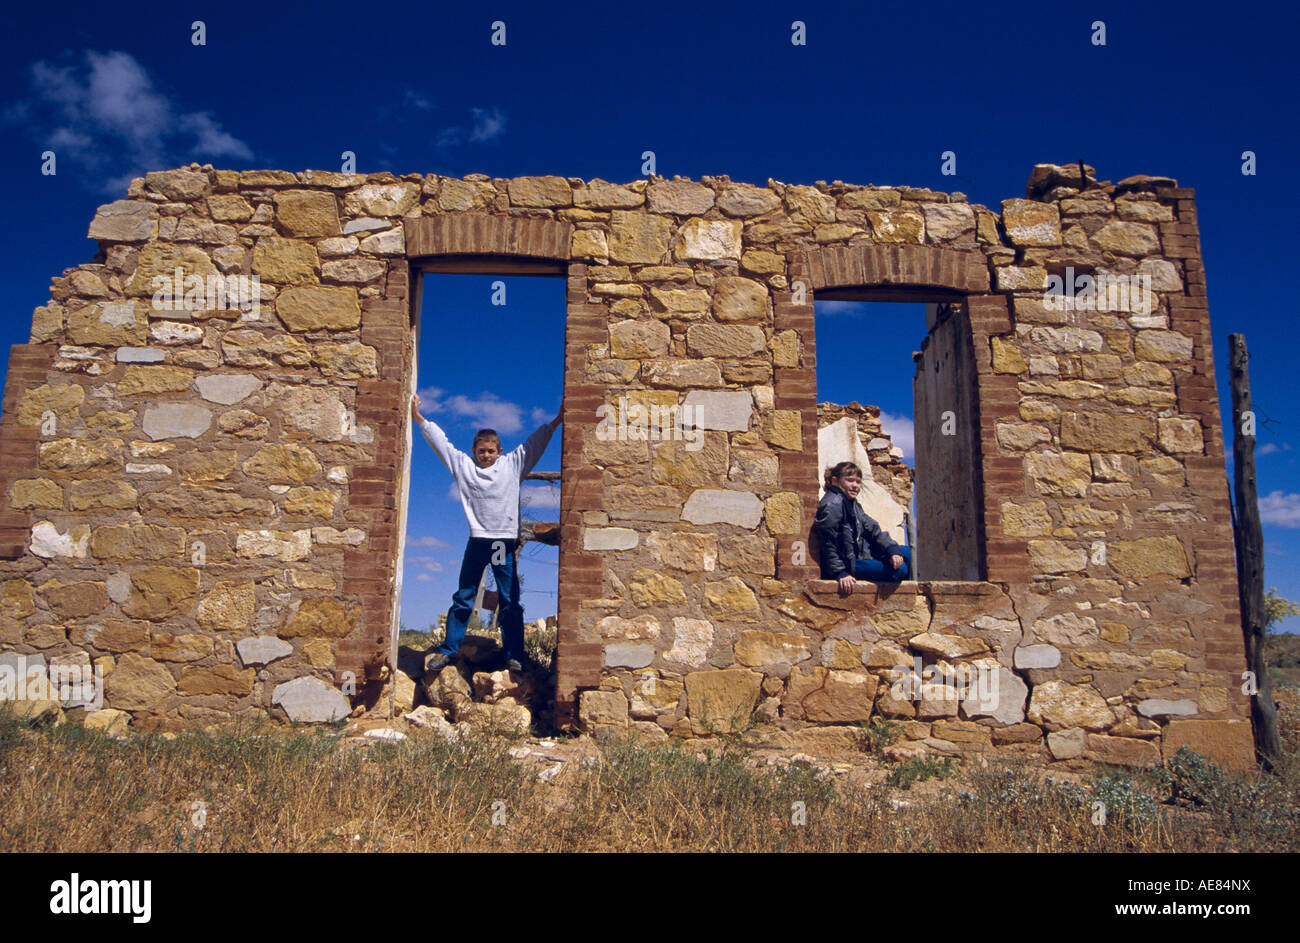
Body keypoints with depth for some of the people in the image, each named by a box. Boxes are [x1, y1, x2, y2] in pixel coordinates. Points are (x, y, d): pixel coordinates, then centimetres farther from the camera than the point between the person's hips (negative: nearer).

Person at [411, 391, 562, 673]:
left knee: (510, 601, 1)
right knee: (463, 599, 7)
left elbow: (533, 443, 10)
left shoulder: (512, 465, 8)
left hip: (505, 541, -1)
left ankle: (514, 655, 4)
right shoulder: (463, 466, 11)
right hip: (477, 541, 1)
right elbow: (440, 441, 15)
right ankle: (448, 650, 15)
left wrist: (555, 421, 5)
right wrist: (419, 418, 17)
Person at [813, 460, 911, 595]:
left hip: (861, 554, 11)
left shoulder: (853, 504, 14)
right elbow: (828, 544, -22)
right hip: (847, 563, -11)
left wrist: (892, 550, -3)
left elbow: (872, 529, 11)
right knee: (900, 569, -16)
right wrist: (840, 574, -25)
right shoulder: (832, 505, -19)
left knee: (906, 553, 12)